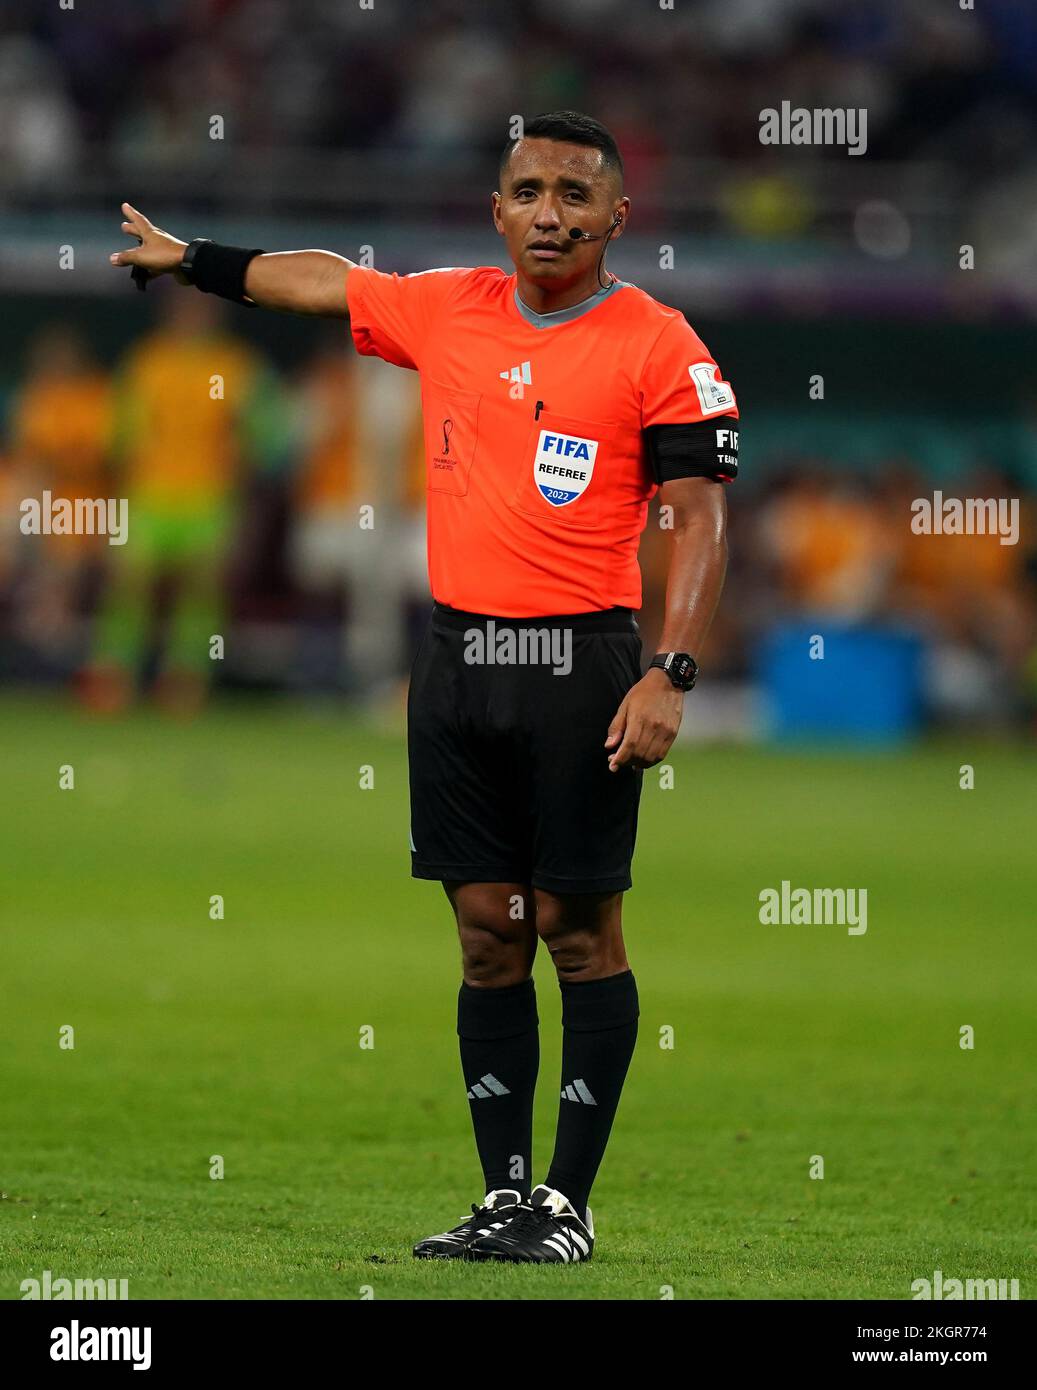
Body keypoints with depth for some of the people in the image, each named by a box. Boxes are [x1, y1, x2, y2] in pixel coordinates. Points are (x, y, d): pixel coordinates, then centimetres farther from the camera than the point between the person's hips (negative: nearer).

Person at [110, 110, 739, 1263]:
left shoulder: (658, 347, -6)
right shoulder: (444, 312, 9)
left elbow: (700, 516, -8)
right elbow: (325, 282, 28)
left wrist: (671, 673, -18)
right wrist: (190, 261, 39)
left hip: (579, 662, -5)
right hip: (457, 654, 5)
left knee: (580, 929, -2)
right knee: (487, 931, 5)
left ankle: (568, 1203, 2)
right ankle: (504, 1195, 10)